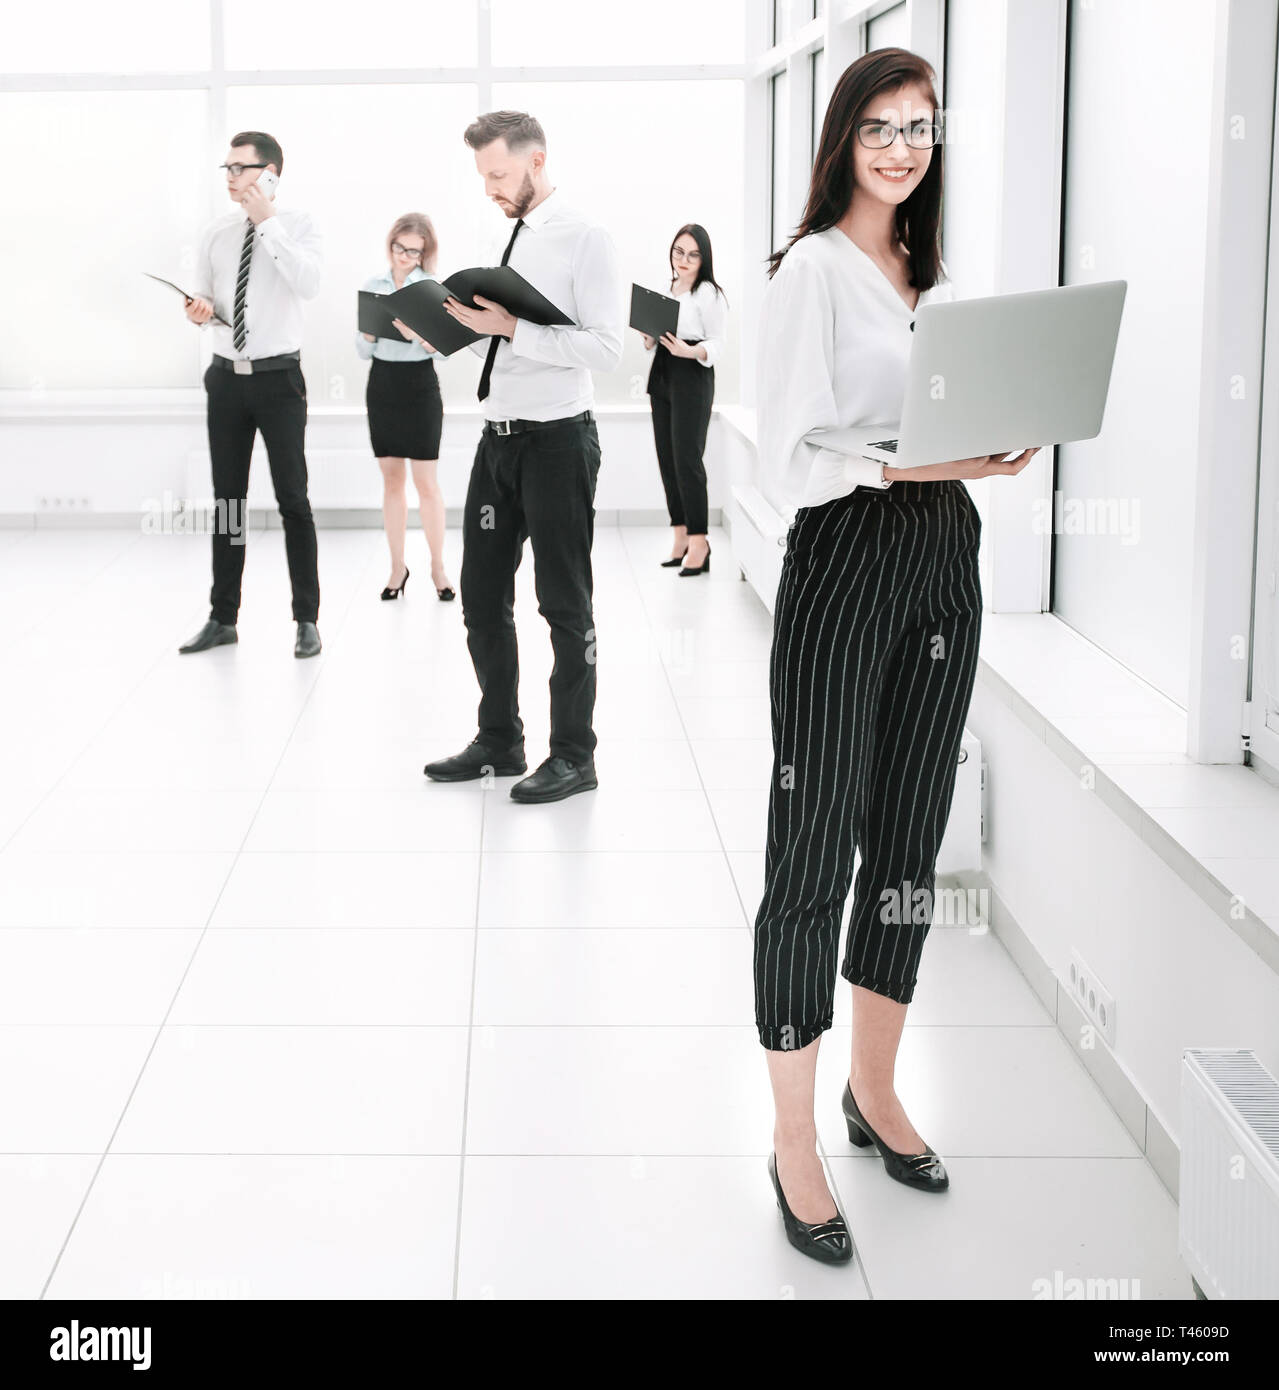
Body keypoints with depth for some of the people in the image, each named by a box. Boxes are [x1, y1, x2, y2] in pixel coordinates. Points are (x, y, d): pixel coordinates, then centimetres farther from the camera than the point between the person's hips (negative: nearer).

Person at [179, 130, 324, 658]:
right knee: (227, 500, 10)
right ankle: (222, 618, 19)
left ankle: (307, 620, 9)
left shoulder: (297, 224, -5)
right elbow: (201, 296, 15)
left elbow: (309, 284, -22)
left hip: (278, 378, -4)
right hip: (227, 377, 4)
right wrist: (197, 308, -9)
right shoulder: (216, 233, 8)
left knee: (293, 501, 0)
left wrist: (267, 222, -23)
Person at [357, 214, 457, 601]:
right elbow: (362, 349, 8)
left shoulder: (433, 287, -3)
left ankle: (438, 567, 7)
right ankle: (397, 566, 14)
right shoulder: (372, 285, 7)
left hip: (420, 385, -3)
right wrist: (371, 329, -12)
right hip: (381, 384, 3)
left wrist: (415, 331, -26)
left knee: (426, 482, -2)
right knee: (391, 479, 8)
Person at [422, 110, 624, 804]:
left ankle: (573, 754, 13)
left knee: (564, 603, 2)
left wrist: (512, 327, -22)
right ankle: (499, 740, 26)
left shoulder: (584, 238, -10)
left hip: (557, 438, -8)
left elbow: (605, 345, -18)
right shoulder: (509, 235, 13)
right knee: (483, 597, 12)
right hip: (499, 435, 8)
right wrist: (460, 323, 1)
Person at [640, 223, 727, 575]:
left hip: (692, 378, -7)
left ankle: (698, 542, -7)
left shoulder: (708, 293, -6)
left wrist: (688, 350, -26)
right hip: (661, 375, 7)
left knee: (687, 459, -10)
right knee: (667, 458, 6)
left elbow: (717, 343, -8)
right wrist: (650, 339, -1)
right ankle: (680, 536, 12)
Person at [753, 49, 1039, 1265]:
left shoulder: (938, 280, 16)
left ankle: (875, 1089, 30)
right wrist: (911, 462, -25)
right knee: (816, 848, -3)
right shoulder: (812, 270, -7)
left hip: (945, 560, 8)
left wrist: (999, 451, 0)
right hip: (846, 562, -7)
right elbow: (787, 459, -15)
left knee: (910, 841, 14)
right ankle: (795, 1146, 6)